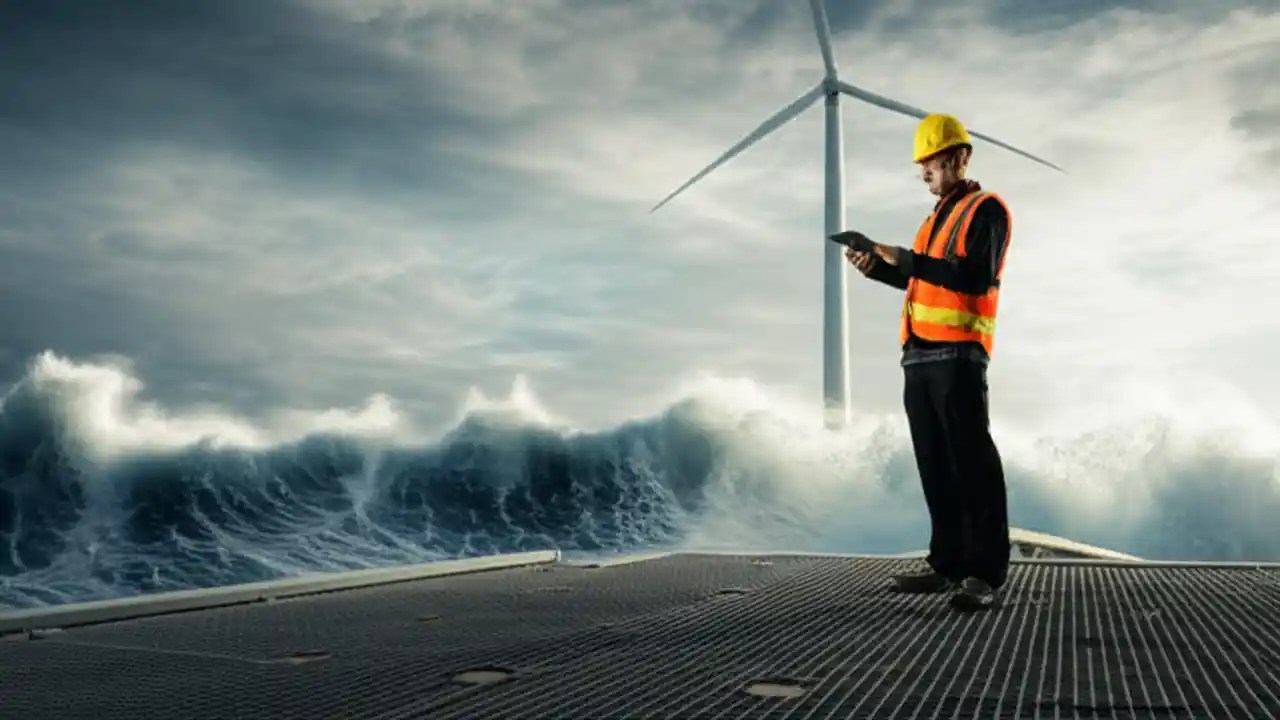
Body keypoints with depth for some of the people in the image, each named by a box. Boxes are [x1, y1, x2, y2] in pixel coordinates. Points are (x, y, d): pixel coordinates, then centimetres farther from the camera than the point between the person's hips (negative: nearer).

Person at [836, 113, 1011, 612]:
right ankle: (948, 563, 12)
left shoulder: (985, 209, -1)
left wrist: (906, 258, -15)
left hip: (957, 353, -8)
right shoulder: (937, 216, 25)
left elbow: (976, 277, -16)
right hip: (919, 355, 8)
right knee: (935, 465, 7)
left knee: (971, 461, -10)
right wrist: (878, 268, 13)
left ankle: (984, 573, -9)